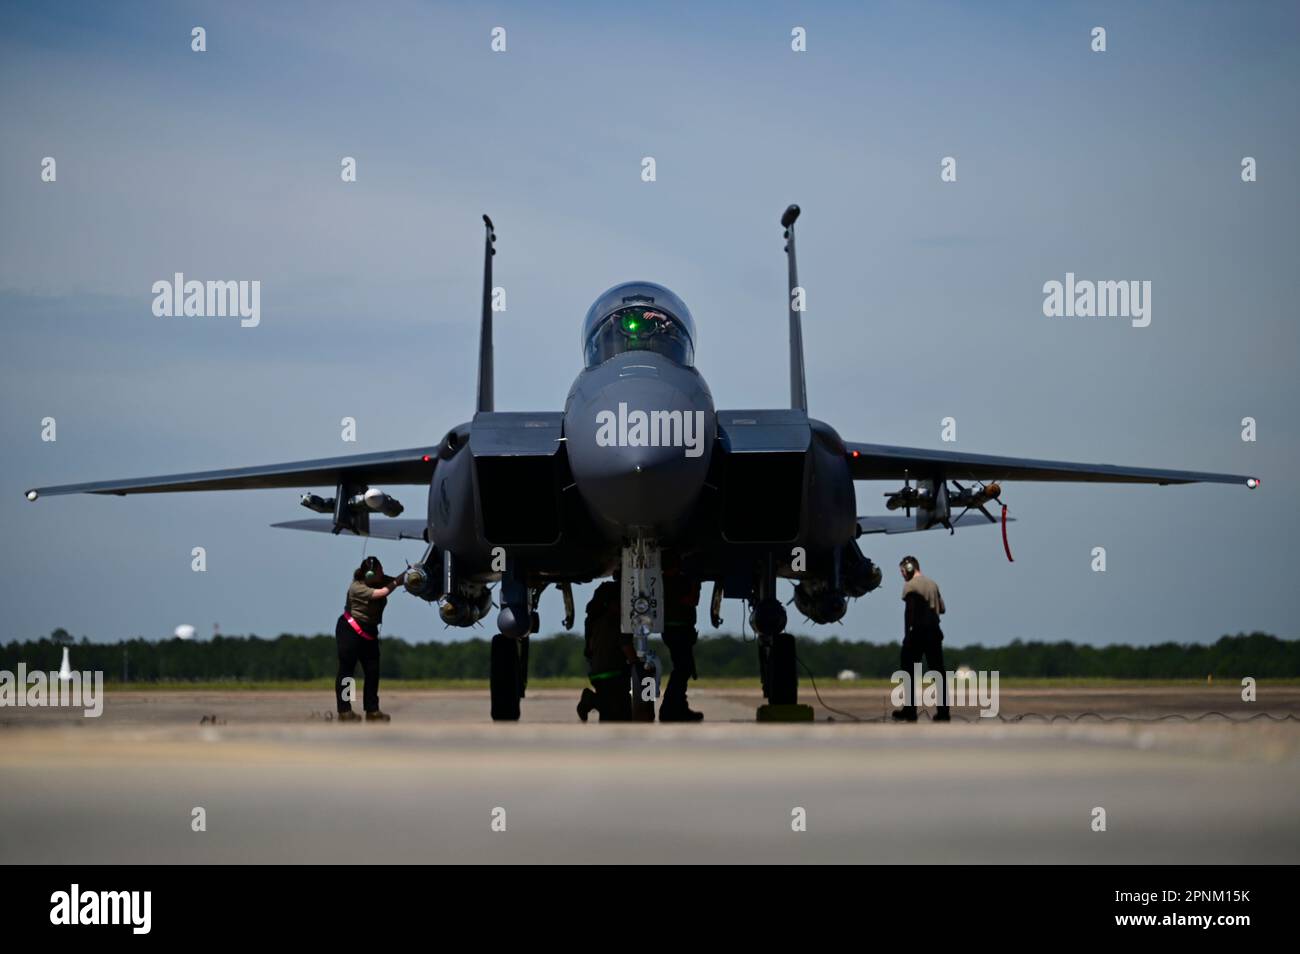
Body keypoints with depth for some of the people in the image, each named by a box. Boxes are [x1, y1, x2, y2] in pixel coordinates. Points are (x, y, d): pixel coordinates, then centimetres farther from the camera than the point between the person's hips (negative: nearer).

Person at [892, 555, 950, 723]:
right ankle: (943, 711, 3)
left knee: (909, 672, 2)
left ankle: (910, 711, 0)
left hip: (918, 632, -6)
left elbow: (909, 611, -14)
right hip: (934, 631, 6)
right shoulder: (932, 584, 14)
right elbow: (942, 609, 17)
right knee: (938, 671, 6)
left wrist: (906, 633, -12)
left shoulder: (910, 585, -7)